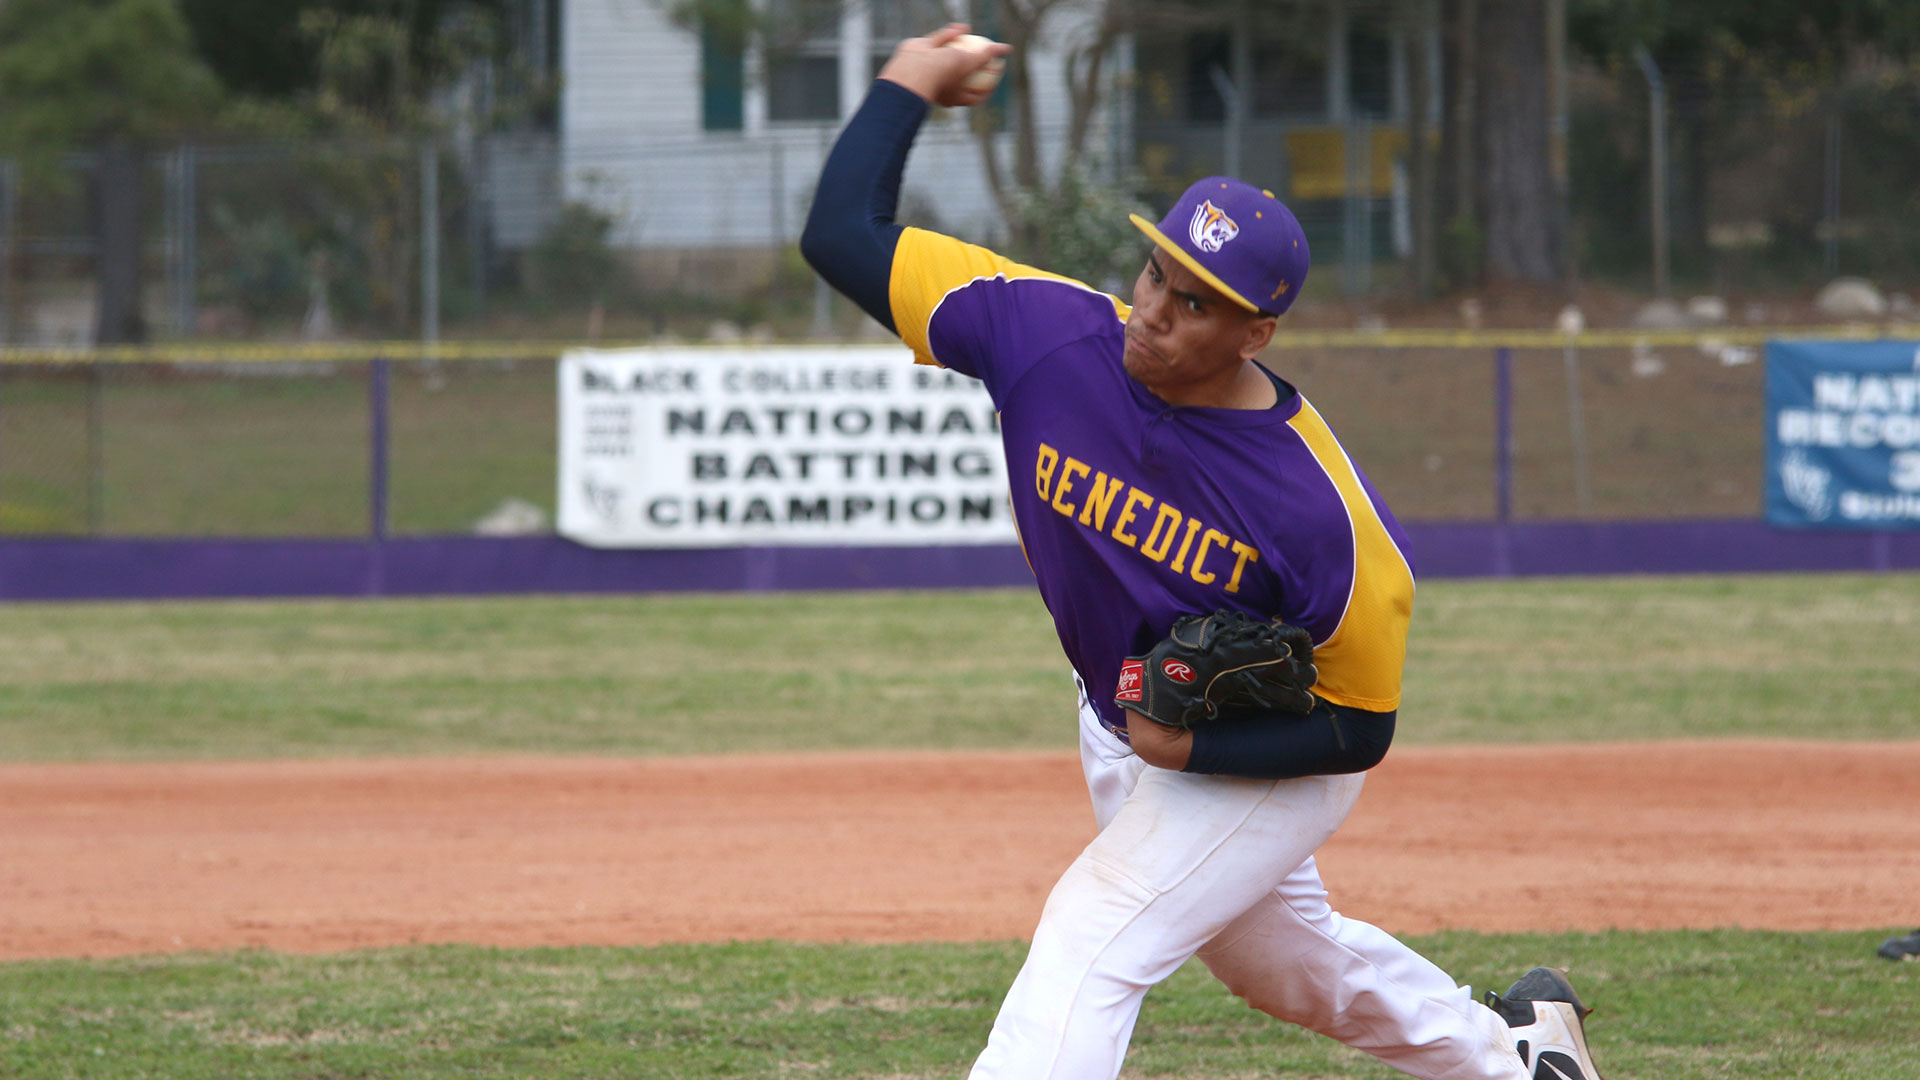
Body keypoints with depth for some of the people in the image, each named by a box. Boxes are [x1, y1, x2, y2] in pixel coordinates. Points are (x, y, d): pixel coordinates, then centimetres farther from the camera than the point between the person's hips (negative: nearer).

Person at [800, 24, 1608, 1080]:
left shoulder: (1326, 515, -34)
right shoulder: (1048, 330, -25)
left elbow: (1360, 729, -22)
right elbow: (843, 236, -19)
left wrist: (1198, 747, -32)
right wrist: (902, 89, -18)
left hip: (1267, 764, -7)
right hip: (1122, 734, 7)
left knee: (1088, 945, -23)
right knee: (1286, 964, 27)